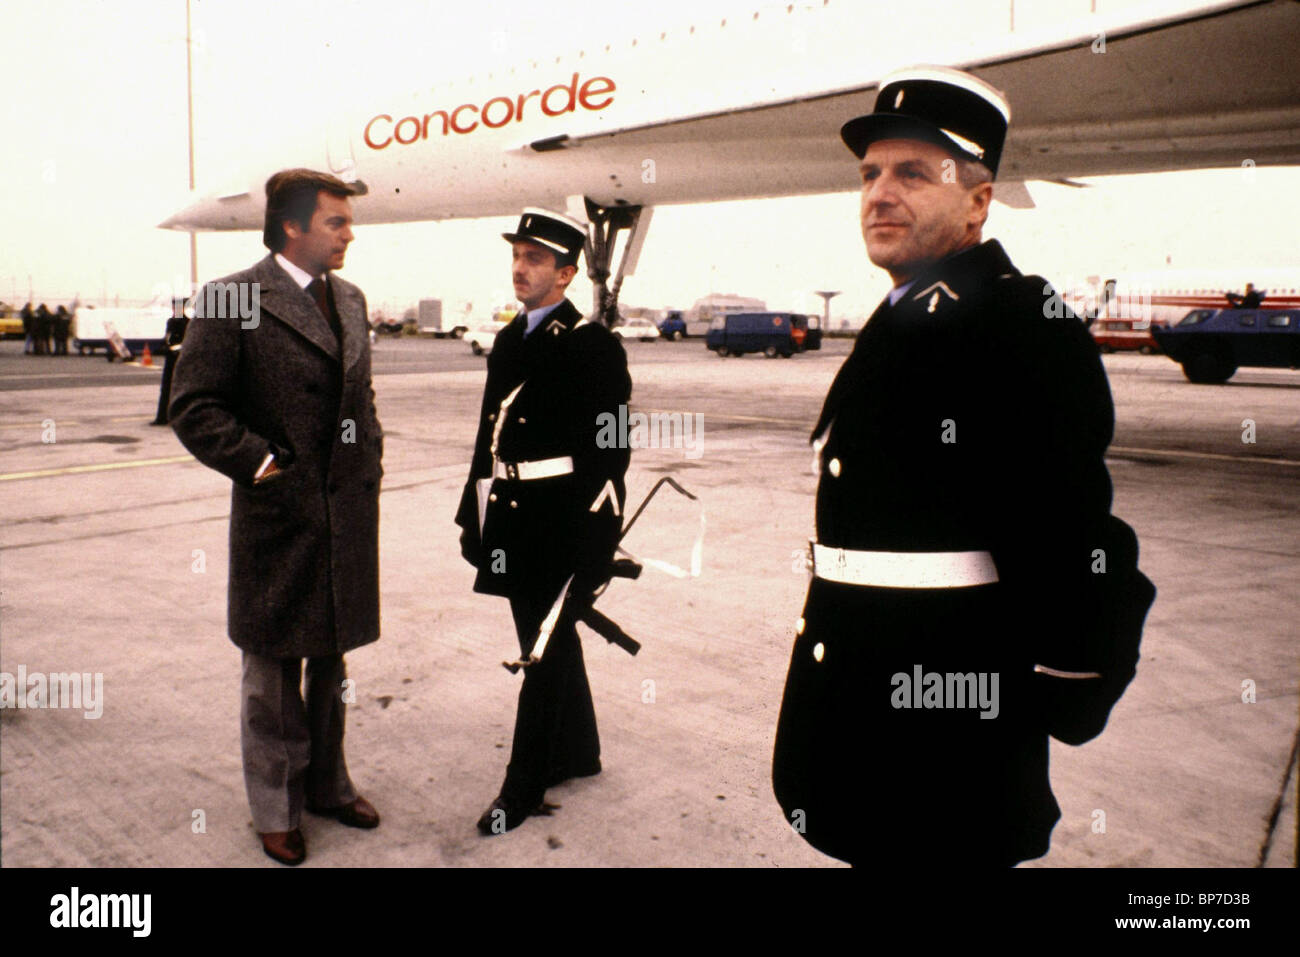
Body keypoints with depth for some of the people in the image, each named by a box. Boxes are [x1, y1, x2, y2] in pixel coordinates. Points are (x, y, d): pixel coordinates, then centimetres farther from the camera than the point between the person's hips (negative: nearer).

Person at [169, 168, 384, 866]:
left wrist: (369, 461, 9)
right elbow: (192, 408, -12)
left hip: (348, 516, 6)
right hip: (278, 517, -6)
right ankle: (275, 808, 27)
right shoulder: (232, 301, -11)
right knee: (274, 672, 10)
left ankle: (326, 785, 36)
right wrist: (262, 462, -17)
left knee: (331, 661, 19)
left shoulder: (349, 300, 9)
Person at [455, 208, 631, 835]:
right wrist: (476, 516, 14)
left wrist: (593, 549, -17)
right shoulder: (509, 340, 12)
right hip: (514, 524, 8)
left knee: (545, 650, 2)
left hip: (562, 525, -8)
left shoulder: (594, 346, -12)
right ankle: (576, 753, 36)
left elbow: (608, 454, -14)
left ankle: (523, 787, 14)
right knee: (551, 642, 19)